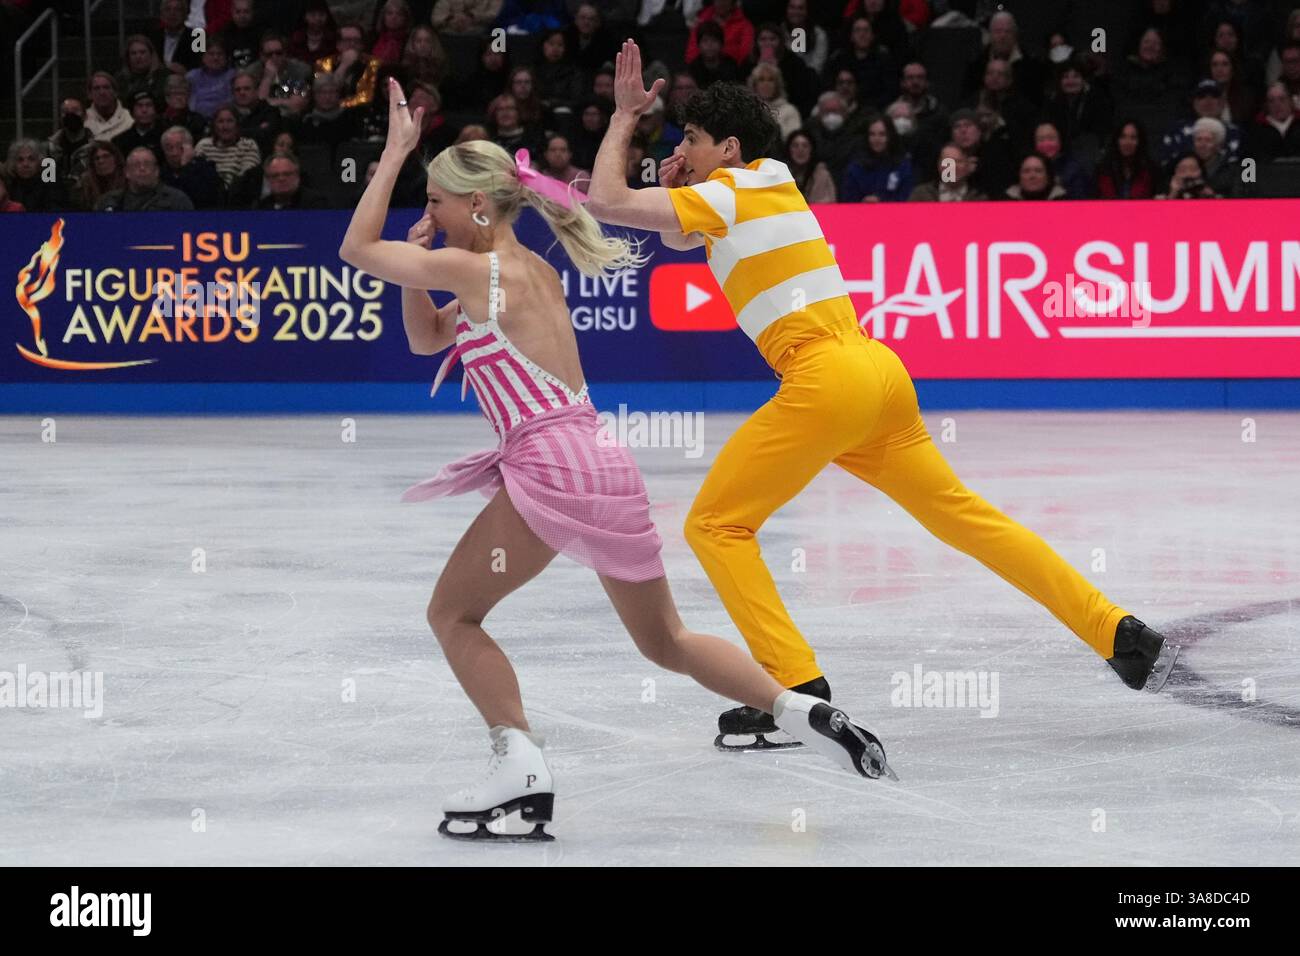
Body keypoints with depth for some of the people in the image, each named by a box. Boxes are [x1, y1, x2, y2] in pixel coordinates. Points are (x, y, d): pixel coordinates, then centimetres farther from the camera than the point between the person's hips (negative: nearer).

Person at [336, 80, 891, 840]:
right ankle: (800, 709, 6)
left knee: (453, 614, 6)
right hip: (608, 468, 9)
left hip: (550, 468, -9)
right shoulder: (533, 271, 19)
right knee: (666, 640, 20)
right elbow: (426, 337, 30)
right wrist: (420, 260, 16)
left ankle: (519, 762, -9)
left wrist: (395, 152, 6)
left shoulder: (478, 270, -6)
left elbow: (357, 248, 1)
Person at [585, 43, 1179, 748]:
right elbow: (677, 239, 35)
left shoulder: (724, 193, -3)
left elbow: (606, 201, -8)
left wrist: (624, 115, 4)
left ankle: (798, 685, -11)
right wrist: (677, 188, 15)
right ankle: (1115, 631, 14)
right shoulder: (769, 184, 22)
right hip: (878, 370, 9)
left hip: (826, 381, -9)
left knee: (714, 525, -2)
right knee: (961, 513, 15)